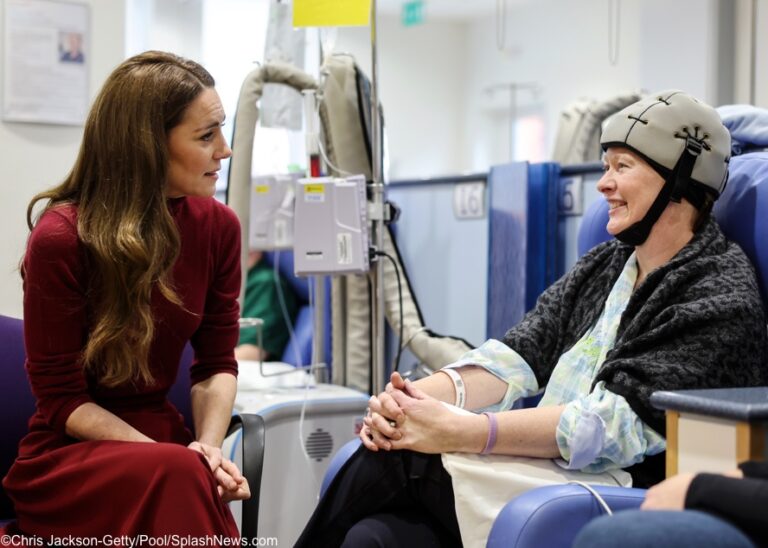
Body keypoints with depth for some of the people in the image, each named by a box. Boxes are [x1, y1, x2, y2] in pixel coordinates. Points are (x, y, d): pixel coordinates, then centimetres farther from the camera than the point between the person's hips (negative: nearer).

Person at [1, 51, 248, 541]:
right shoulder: (60, 239, -14)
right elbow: (62, 399, -11)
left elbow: (218, 363, 4)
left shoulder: (217, 225, -1)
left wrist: (209, 445, -16)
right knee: (178, 474, -34)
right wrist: (175, 458, -22)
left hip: (161, 437, 4)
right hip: (68, 456, -4)